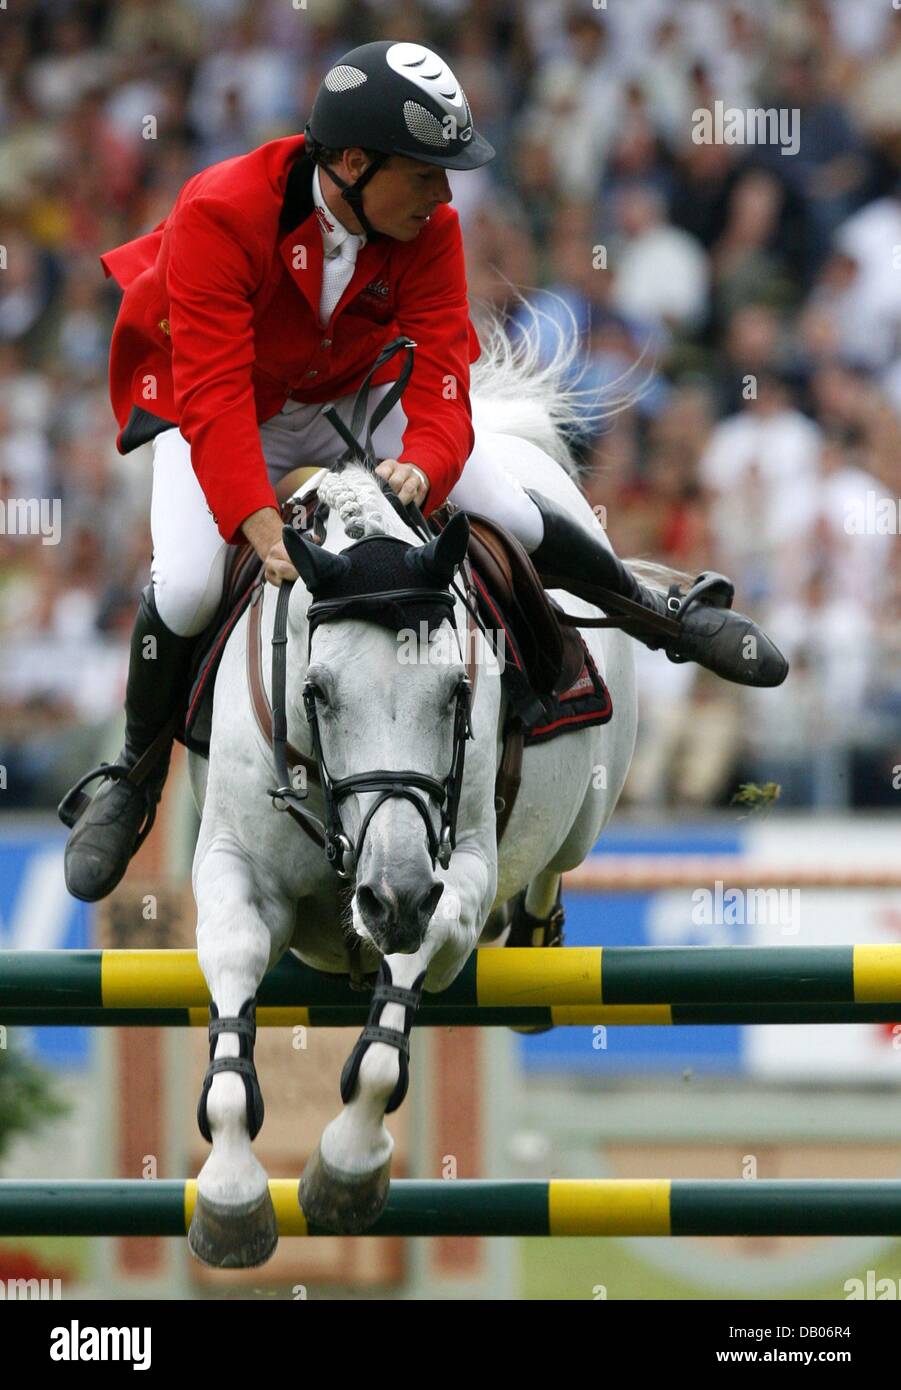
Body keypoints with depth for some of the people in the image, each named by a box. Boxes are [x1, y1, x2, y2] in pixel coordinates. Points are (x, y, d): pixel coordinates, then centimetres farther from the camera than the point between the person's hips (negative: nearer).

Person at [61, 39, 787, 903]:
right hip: (212, 409, -4)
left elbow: (439, 372, -25)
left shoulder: (427, 230, -22)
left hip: (353, 395, 4)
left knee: (514, 519, -5)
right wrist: (259, 523, -52)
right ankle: (135, 774, -1)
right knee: (186, 587, -26)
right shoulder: (219, 218, -36)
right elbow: (213, 395, -40)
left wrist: (422, 466, -48)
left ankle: (663, 614, 23)